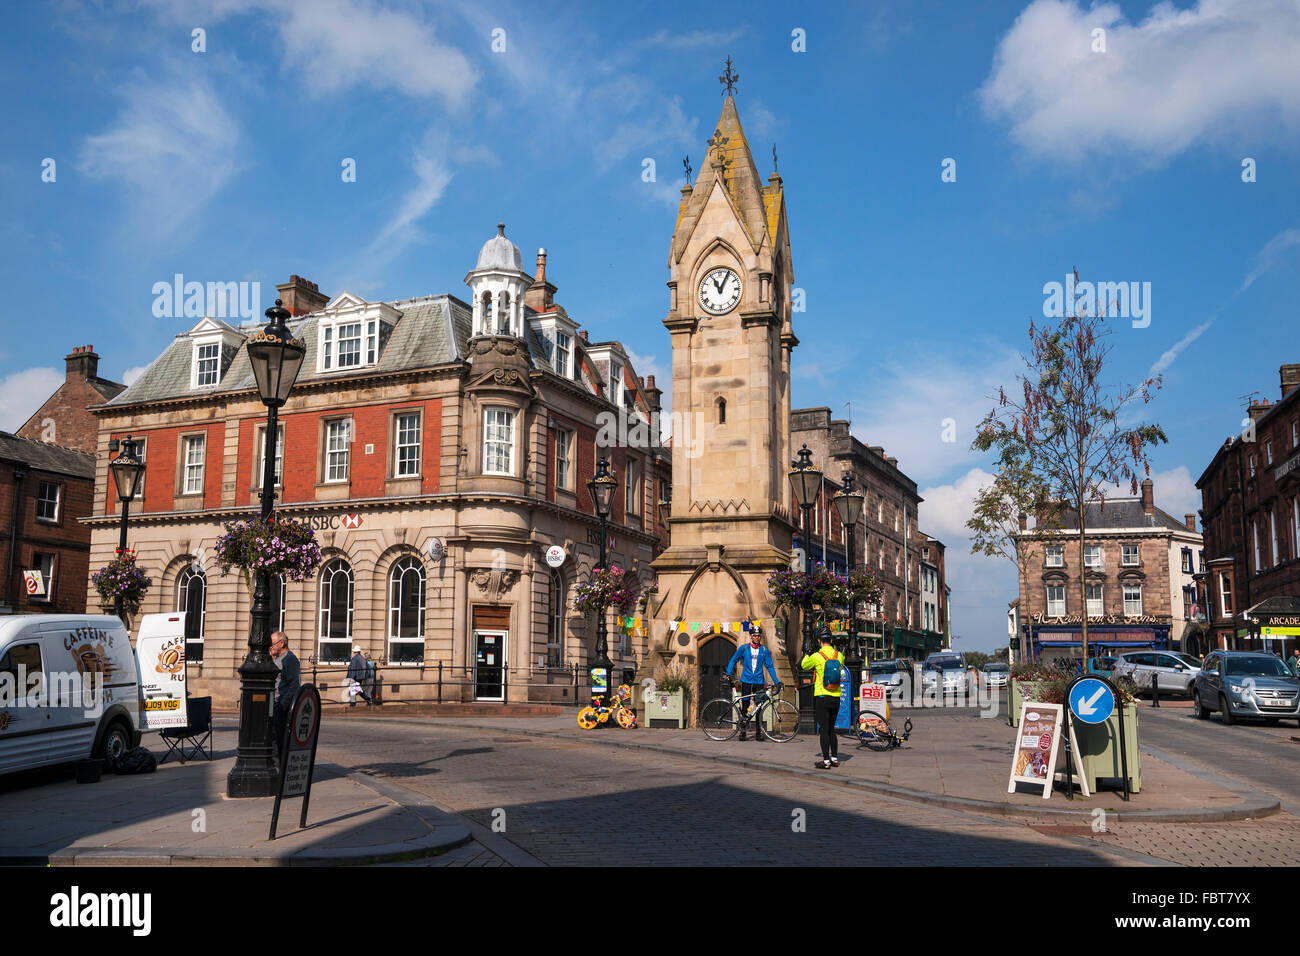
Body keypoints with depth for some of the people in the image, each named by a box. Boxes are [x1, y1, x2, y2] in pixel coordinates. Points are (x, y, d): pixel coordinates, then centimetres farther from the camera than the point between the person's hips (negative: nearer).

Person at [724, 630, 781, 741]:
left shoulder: (764, 650, 5)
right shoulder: (743, 648, 2)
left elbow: (770, 666, 8)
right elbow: (733, 660, 9)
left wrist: (776, 681, 3)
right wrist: (728, 673, -3)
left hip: (759, 682, 1)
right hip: (746, 681, -1)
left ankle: (758, 732, 6)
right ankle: (742, 731, 7)